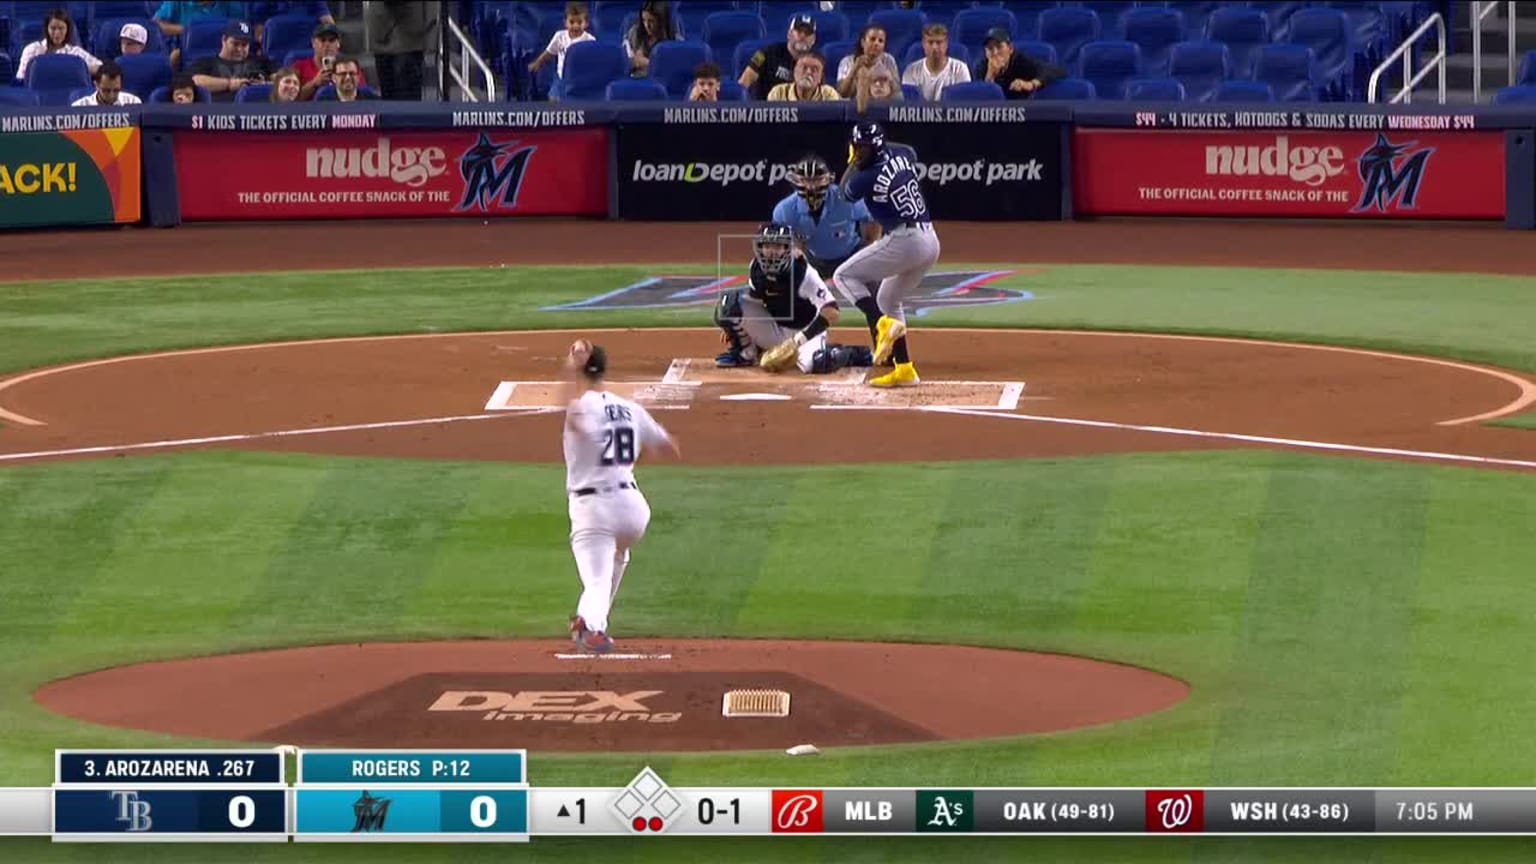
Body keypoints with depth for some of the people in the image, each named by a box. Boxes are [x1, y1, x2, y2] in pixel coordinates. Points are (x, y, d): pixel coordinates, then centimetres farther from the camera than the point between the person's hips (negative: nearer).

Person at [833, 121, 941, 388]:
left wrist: (855, 161, 20)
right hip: (930, 242, 8)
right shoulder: (903, 154, 7)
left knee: (844, 276, 5)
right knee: (888, 300, 24)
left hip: (903, 241, -8)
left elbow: (845, 192, 11)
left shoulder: (866, 177, -13)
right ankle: (904, 369, 19)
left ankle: (883, 324, -15)